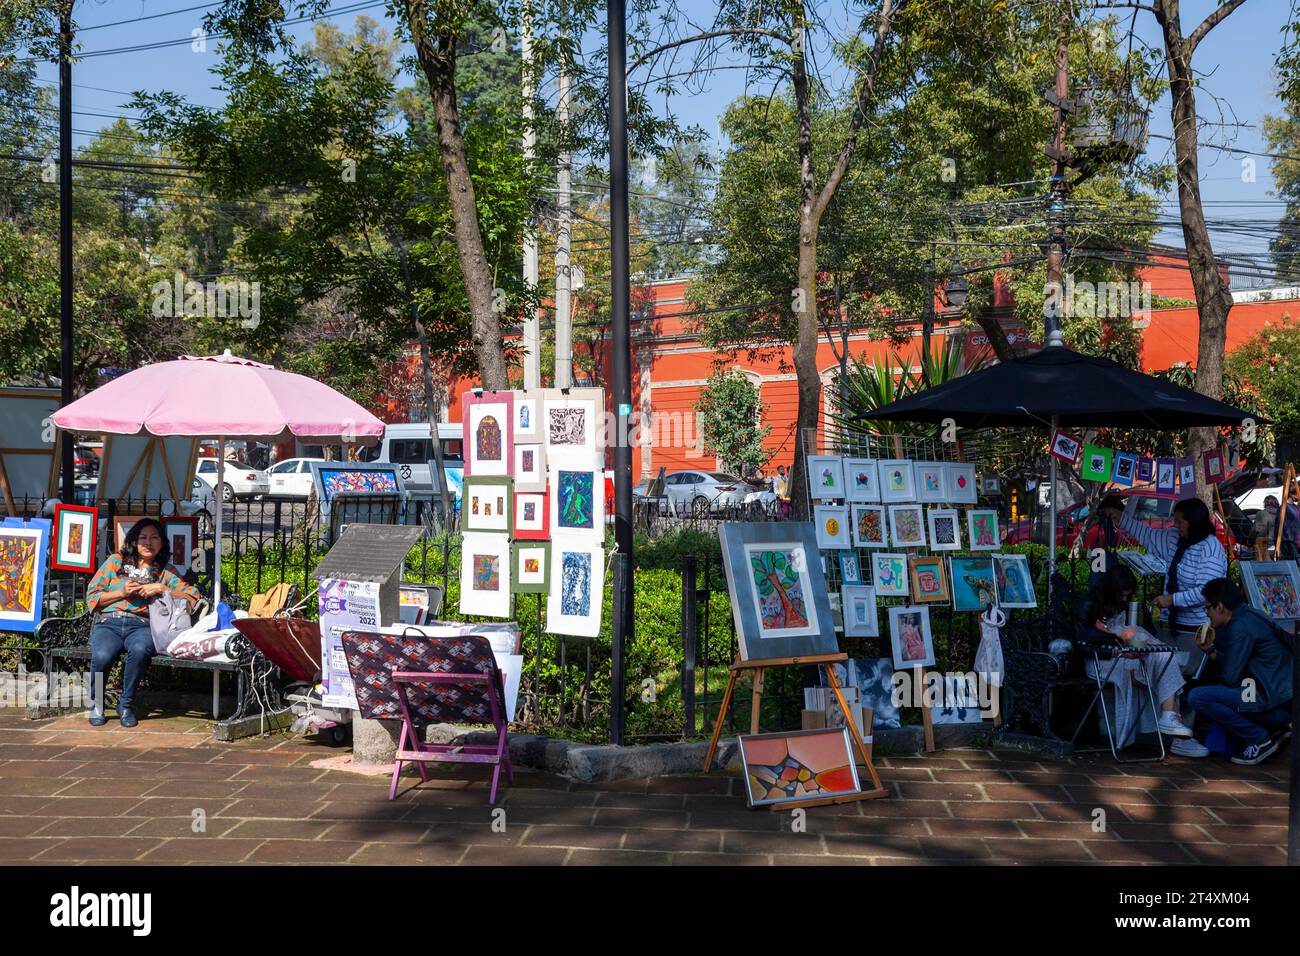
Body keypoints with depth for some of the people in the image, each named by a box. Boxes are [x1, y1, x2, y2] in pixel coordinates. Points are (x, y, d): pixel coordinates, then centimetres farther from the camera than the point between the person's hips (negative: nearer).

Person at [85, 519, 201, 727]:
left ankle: (126, 704, -15)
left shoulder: (164, 574, 20)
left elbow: (192, 596, 5)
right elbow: (92, 595, 11)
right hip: (108, 623, 0)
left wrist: (161, 589, -5)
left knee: (139, 650, -37)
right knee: (102, 656, -34)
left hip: (141, 626, 0)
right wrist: (122, 592, -2)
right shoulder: (116, 561, 17)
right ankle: (96, 704, -4)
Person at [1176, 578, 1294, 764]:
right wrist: (1210, 649, 14)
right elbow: (1237, 670, 22)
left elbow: (1230, 678, -12)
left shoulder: (1241, 626, -13)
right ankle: (1274, 730, 14)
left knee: (1198, 697, -17)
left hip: (1277, 704, -10)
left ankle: (1259, 739, -7)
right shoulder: (1250, 616, 16)